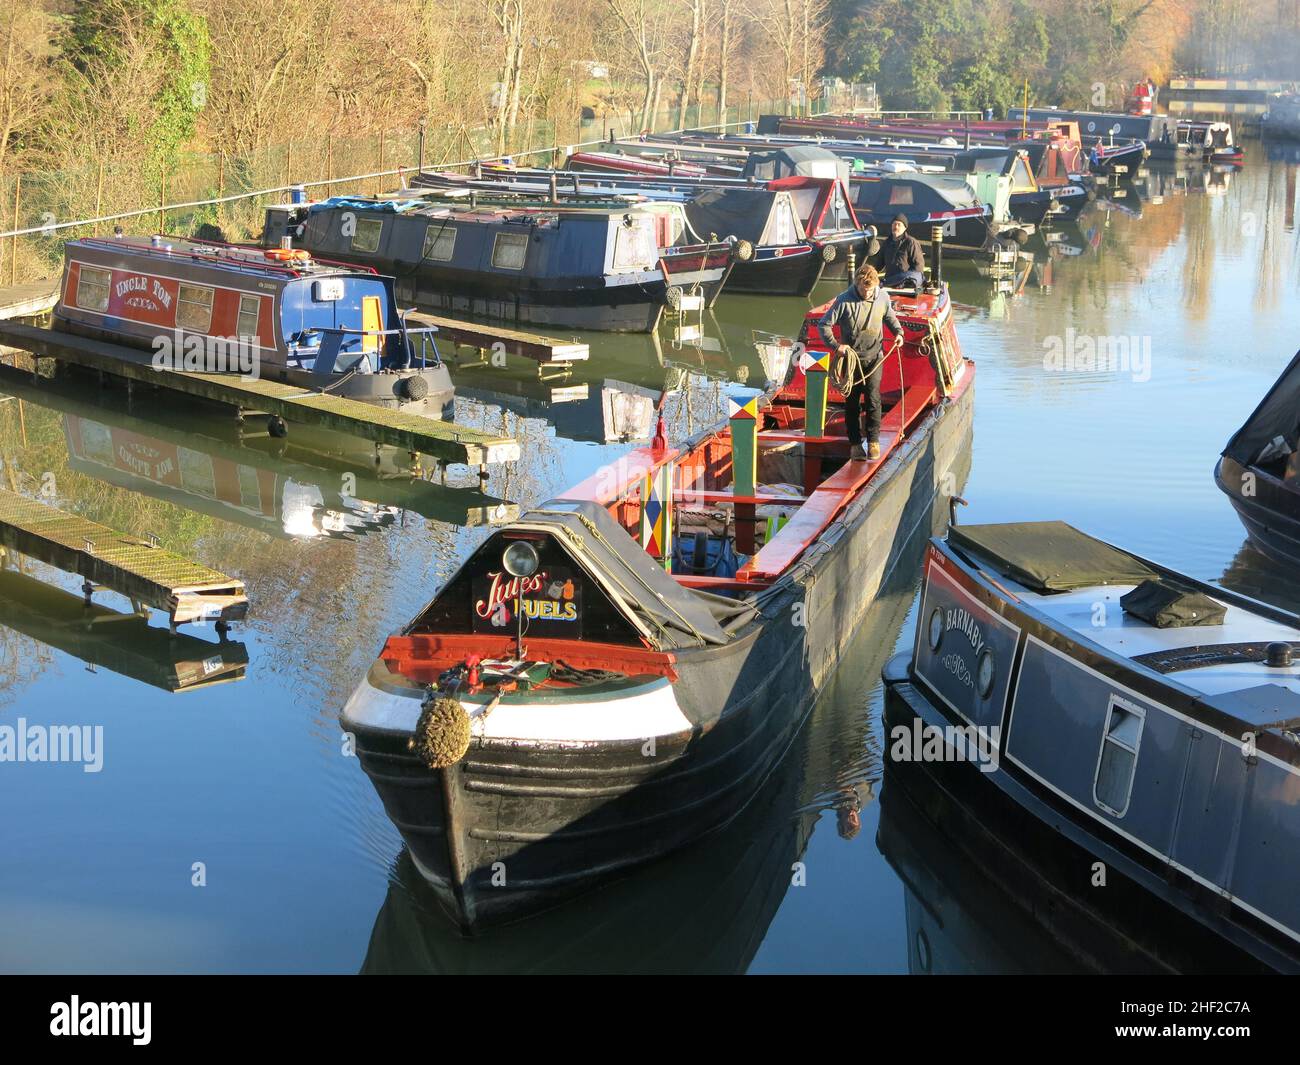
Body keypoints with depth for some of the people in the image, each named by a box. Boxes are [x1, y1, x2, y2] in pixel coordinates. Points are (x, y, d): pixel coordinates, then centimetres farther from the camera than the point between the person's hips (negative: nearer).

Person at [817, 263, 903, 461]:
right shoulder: (844, 300, -14)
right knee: (852, 401, 6)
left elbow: (890, 317, 17)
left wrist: (898, 332, 1)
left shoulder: (882, 297, -5)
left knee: (873, 399, -5)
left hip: (874, 357, 1)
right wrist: (835, 345, -18)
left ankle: (873, 441, 4)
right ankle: (855, 443, 15)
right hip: (851, 358, -1)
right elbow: (823, 325, -8)